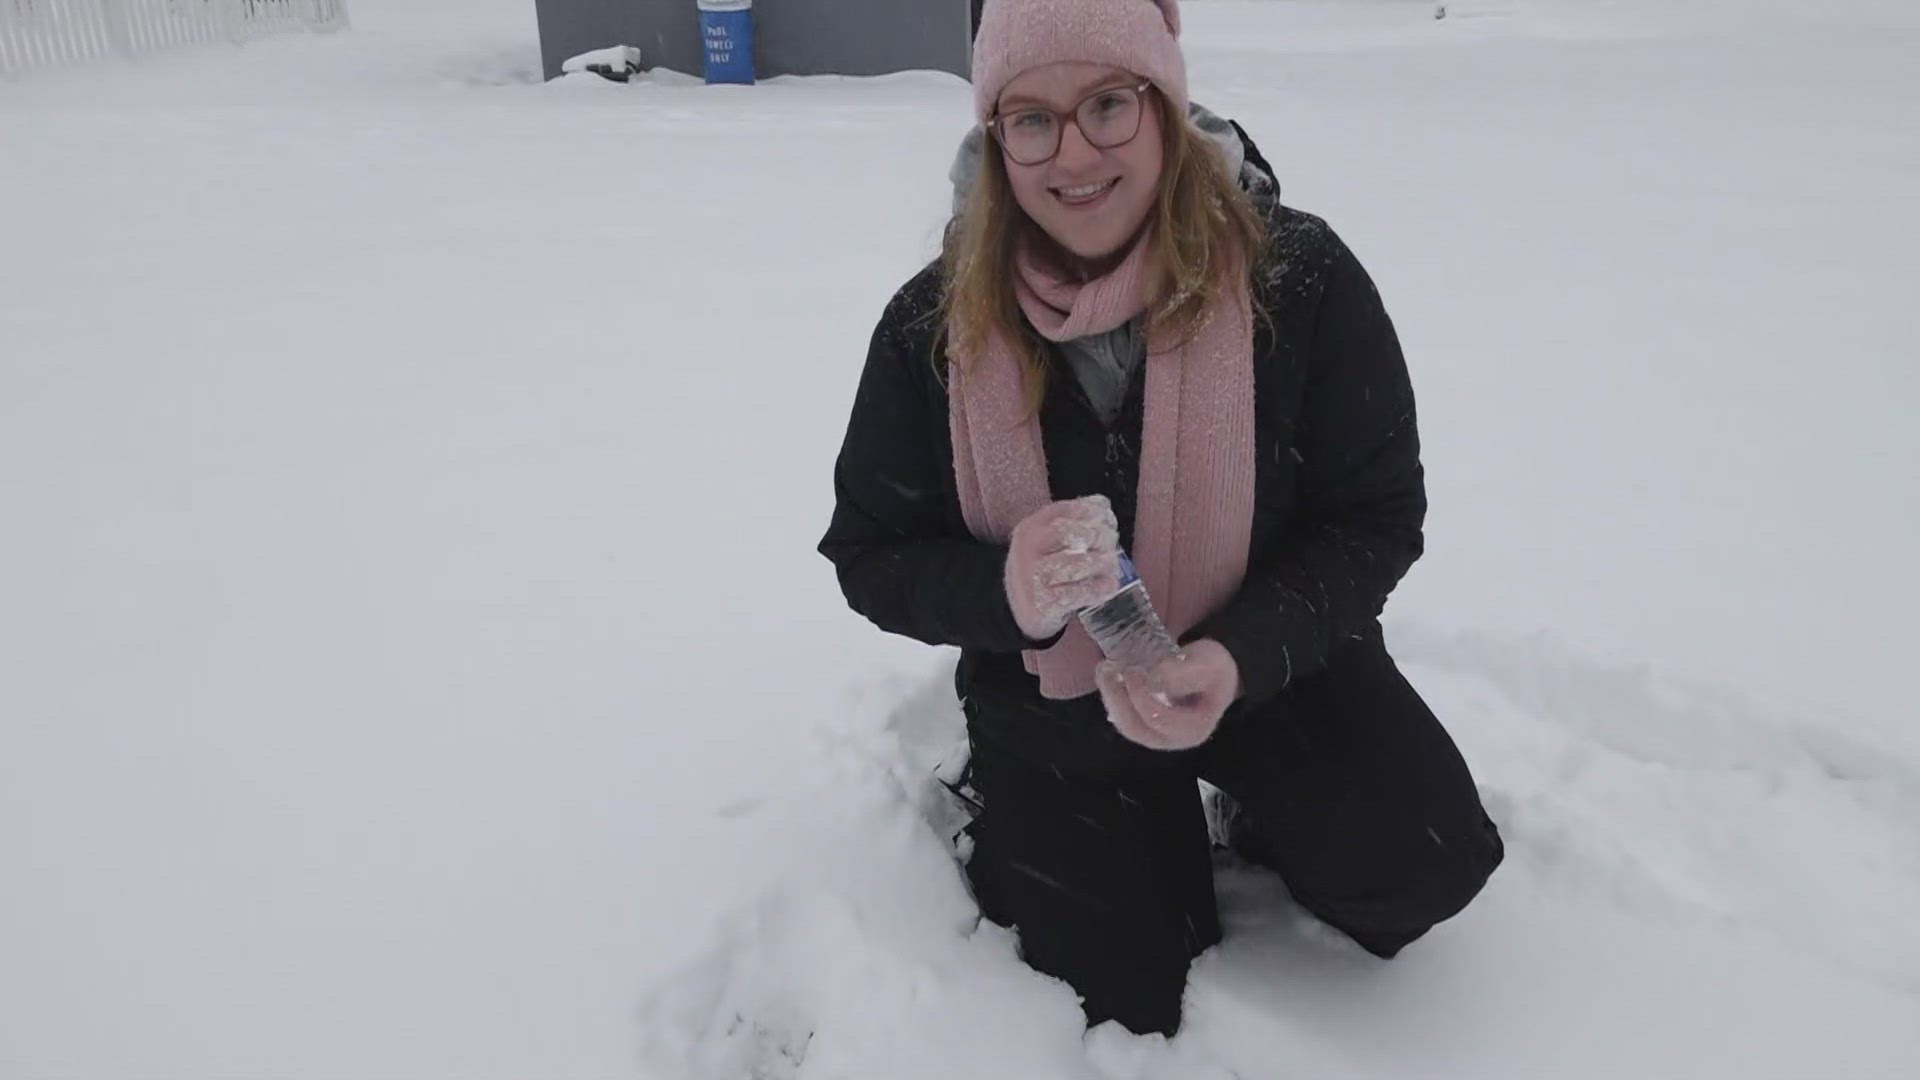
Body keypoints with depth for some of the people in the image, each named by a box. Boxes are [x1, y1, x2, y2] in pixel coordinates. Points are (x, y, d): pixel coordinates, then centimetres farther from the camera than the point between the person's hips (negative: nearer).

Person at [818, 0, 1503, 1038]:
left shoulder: (1299, 276, -20)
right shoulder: (933, 324, -16)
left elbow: (1376, 518, -13)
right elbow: (870, 555, -9)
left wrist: (1244, 656, -31)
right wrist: (1004, 591, -31)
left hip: (1266, 665, 0)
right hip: (1050, 702, 1)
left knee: (1419, 866, -22)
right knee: (1124, 1011, 8)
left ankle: (1264, 819, 13)